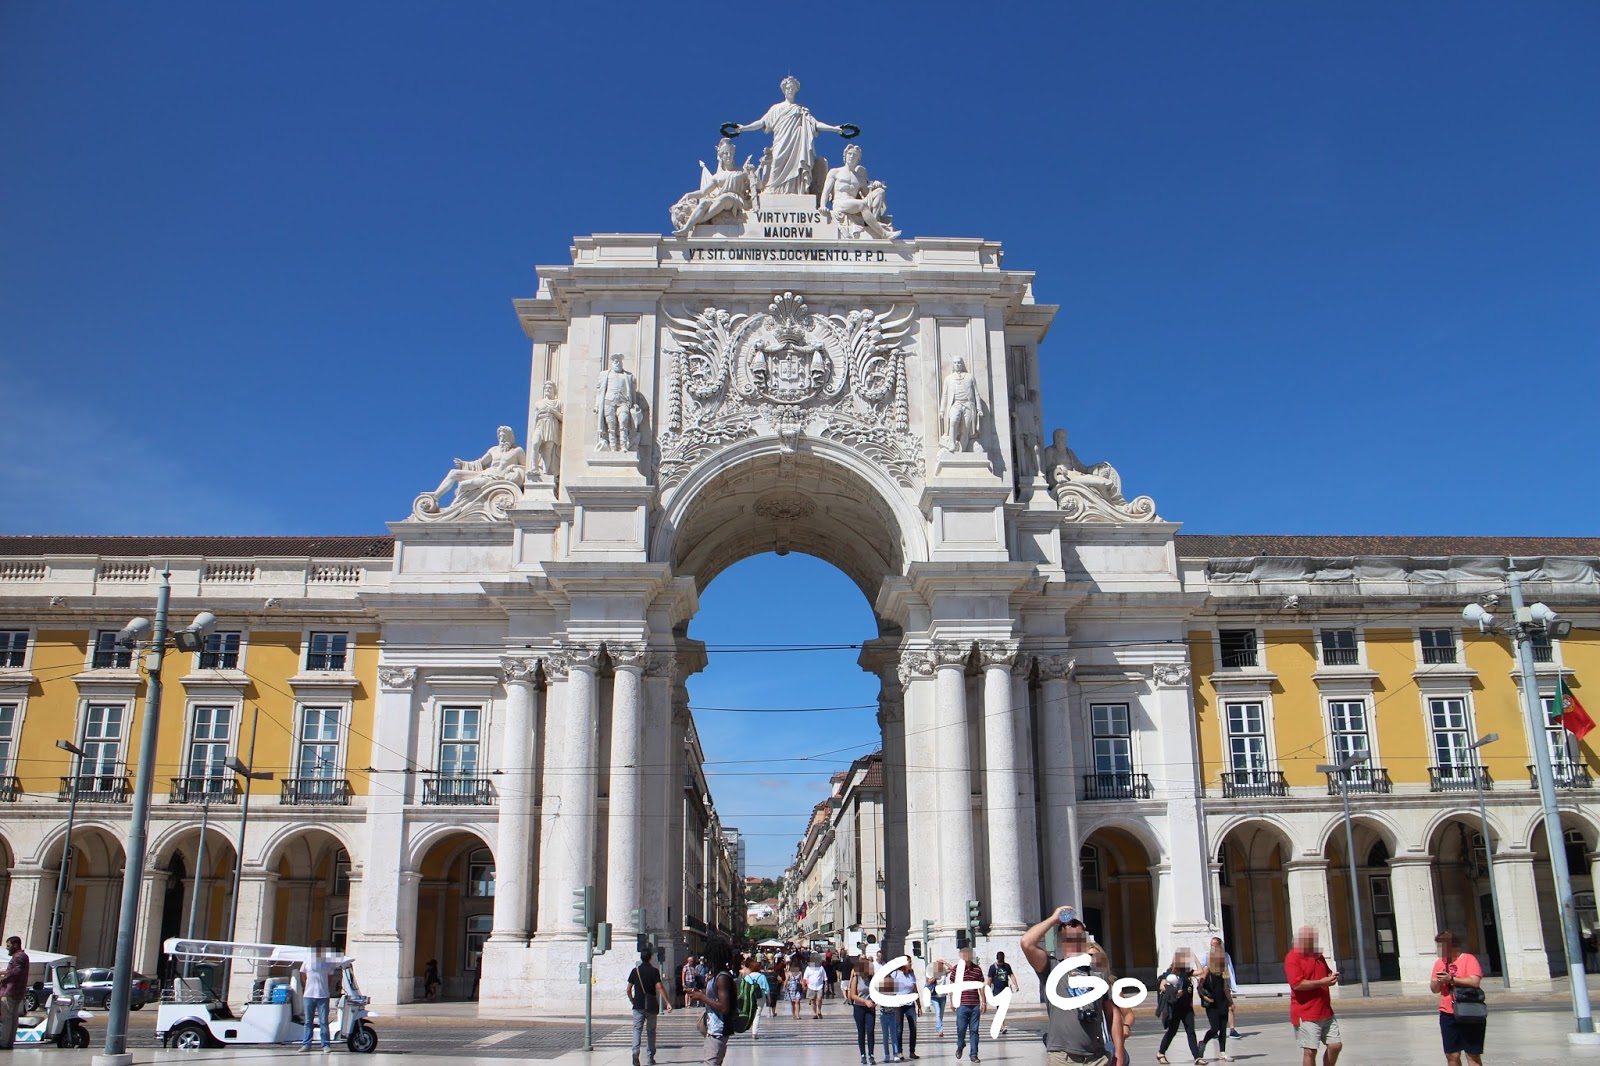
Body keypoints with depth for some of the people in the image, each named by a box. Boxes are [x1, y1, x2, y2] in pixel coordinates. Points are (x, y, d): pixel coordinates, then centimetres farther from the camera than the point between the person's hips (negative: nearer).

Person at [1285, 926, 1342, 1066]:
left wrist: (1331, 977, 4)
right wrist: (1321, 982, -21)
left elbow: (1327, 973, 29)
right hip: (1306, 1014, -8)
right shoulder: (1292, 958, -11)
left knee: (1336, 1045, 7)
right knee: (1310, 1051, -6)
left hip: (1325, 1011, 8)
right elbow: (1297, 984, -21)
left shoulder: (1318, 956, 15)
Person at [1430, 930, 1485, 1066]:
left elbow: (1475, 982, -21)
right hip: (1447, 1015, 6)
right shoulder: (1439, 962, 10)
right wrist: (1438, 981, -10)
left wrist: (1451, 979, -20)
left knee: (1473, 1055, 0)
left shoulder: (1468, 959, -7)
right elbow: (1434, 989, 12)